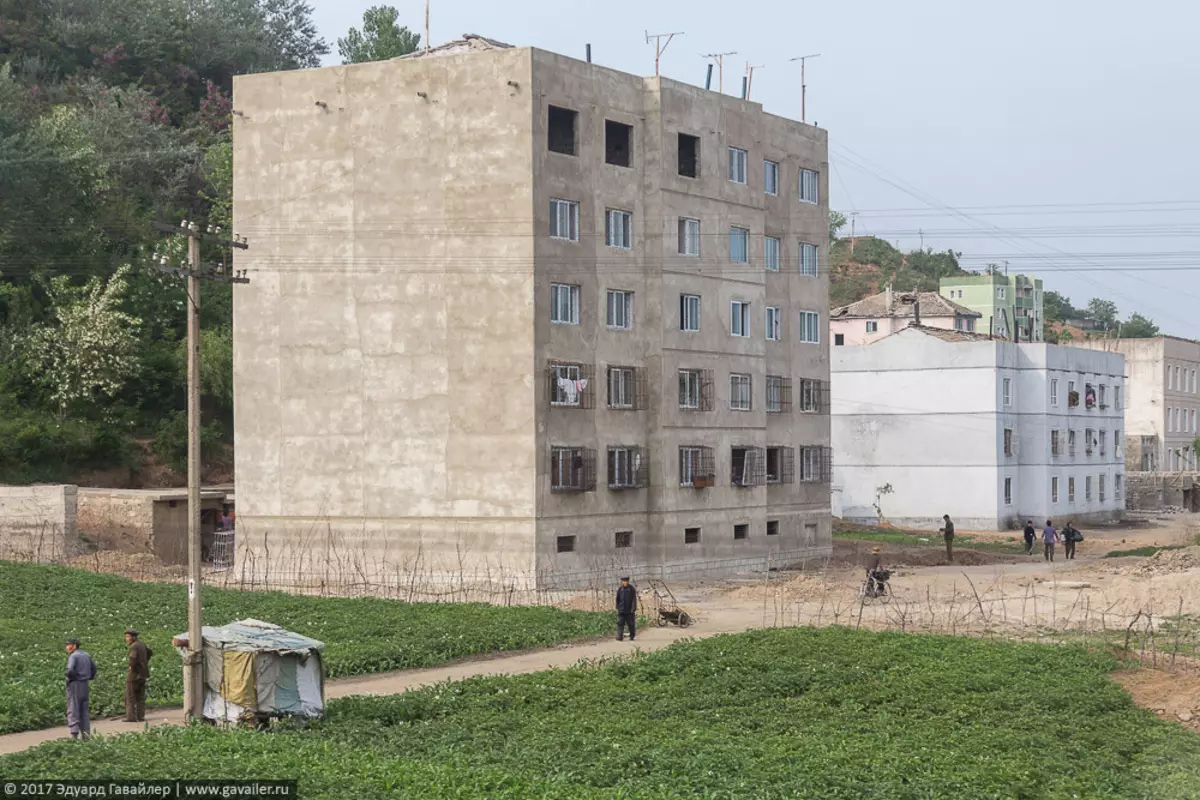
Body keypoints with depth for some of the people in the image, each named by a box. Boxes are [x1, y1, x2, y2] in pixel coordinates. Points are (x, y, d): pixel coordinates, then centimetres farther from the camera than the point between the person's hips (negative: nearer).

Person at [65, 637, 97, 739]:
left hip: (74, 685, -7)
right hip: (85, 685, 7)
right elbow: (94, 668, 19)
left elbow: (70, 670, -26)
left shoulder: (73, 656, -12)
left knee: (73, 710, -5)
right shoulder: (86, 655, 12)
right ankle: (86, 734, 8)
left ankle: (74, 734, -13)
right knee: (84, 710, 11)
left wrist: (69, 677, -9)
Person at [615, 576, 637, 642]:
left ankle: (632, 637, 22)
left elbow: (634, 599, -4)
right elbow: (617, 599, 13)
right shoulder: (620, 589, 7)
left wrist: (633, 609, -11)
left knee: (631, 624, 6)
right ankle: (619, 637, -14)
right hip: (621, 610, 2)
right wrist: (617, 607, 5)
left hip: (629, 610, -1)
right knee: (620, 624, -9)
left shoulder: (631, 589, 0)